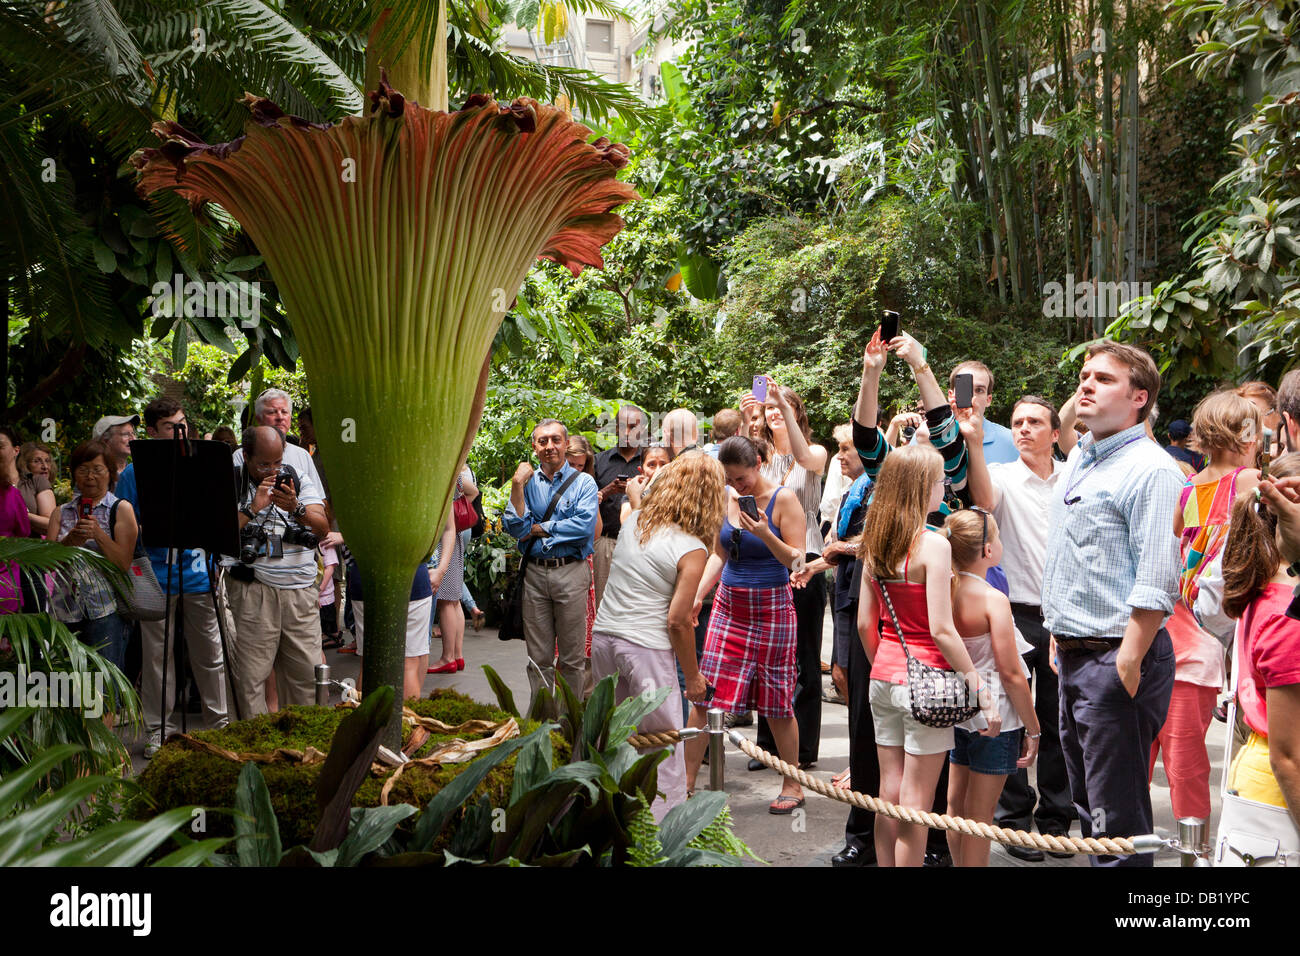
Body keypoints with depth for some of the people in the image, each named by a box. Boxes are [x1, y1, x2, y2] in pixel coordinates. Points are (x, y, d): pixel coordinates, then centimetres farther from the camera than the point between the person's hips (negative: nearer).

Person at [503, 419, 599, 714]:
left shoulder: (583, 482, 1)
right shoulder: (527, 481, 11)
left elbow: (585, 525, -14)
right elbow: (515, 528, -2)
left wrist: (538, 528, -7)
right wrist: (517, 486, -10)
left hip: (570, 571, -3)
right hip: (534, 573, 3)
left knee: (572, 656, 3)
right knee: (538, 656, 8)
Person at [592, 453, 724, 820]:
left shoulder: (634, 520, 4)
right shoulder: (692, 549, -13)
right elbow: (677, 620, -13)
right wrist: (693, 675, -3)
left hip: (603, 637, 6)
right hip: (646, 647, -6)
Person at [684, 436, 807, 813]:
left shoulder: (783, 500, -8)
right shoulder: (725, 498, 6)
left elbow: (797, 559, -10)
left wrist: (766, 535, -25)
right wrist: (696, 595, 6)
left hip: (771, 607, -4)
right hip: (729, 604, 4)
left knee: (777, 701, 3)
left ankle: (793, 785, 19)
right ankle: (687, 780, 9)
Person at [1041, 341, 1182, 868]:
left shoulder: (1150, 469, -13)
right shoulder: (1077, 462, 16)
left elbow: (1157, 582, -20)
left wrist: (1128, 662, -23)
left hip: (1116, 658, -9)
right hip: (1073, 655, 10)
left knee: (1116, 816, -4)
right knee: (1087, 804, 19)